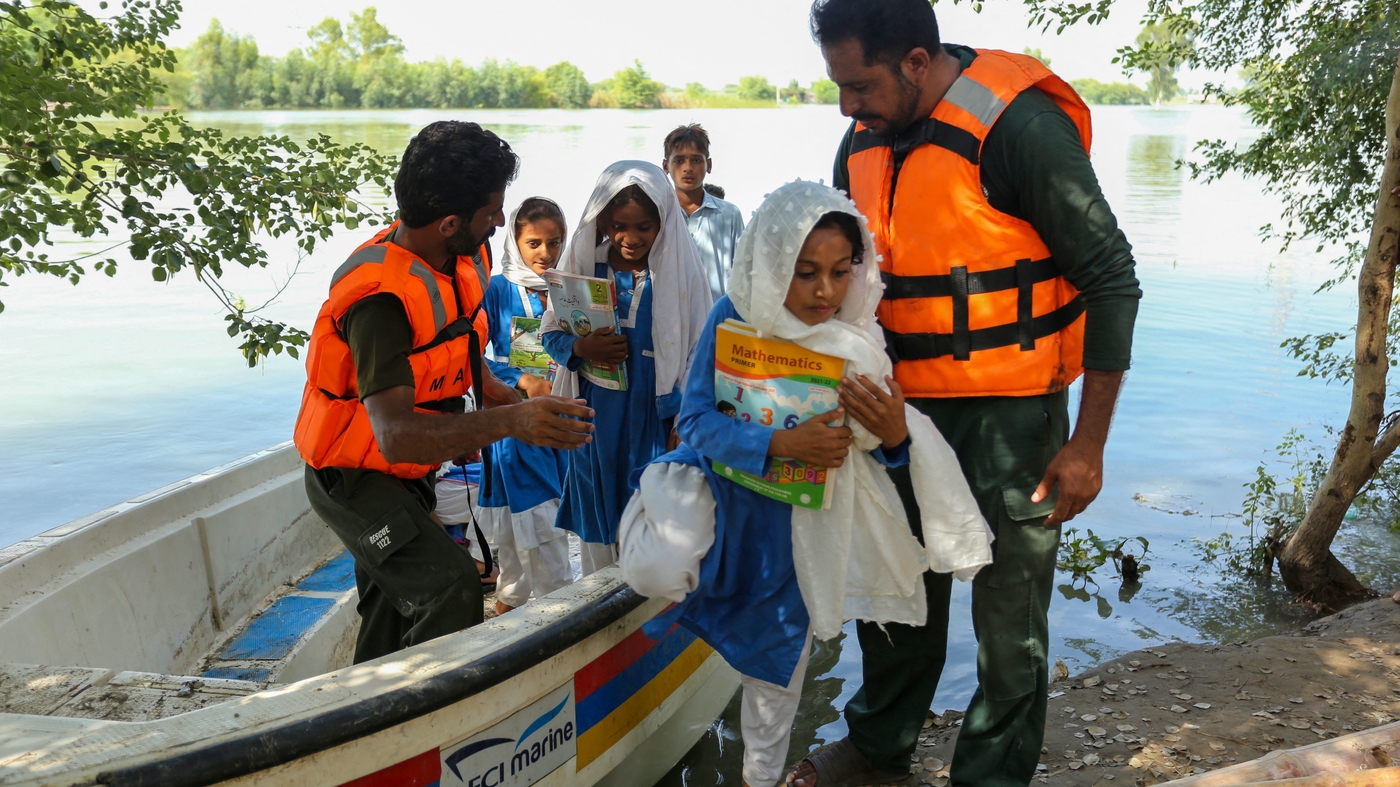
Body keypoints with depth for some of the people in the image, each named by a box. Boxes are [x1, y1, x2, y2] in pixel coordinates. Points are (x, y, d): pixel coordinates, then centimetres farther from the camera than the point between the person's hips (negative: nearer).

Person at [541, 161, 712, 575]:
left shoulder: (682, 270, -5)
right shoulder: (582, 264, 0)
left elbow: (698, 352, -2)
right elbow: (551, 331, 7)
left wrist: (686, 424, -8)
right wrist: (581, 348, -15)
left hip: (655, 418, -2)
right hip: (596, 416, 3)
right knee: (597, 524, 13)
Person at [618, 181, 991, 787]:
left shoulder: (858, 339, -14)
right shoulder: (735, 317, -21)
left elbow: (879, 449, -8)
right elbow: (696, 420, -23)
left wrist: (895, 433, -33)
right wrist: (781, 443, -38)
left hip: (798, 516, 2)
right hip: (723, 484, -2)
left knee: (780, 652, 16)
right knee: (657, 574, -31)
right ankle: (655, 509, 7)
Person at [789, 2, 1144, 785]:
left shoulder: (1018, 126, -17)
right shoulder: (862, 143, 3)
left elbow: (1111, 280, -14)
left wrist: (1088, 444, -15)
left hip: (1013, 411, -6)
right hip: (907, 404, 7)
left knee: (1010, 612, 6)